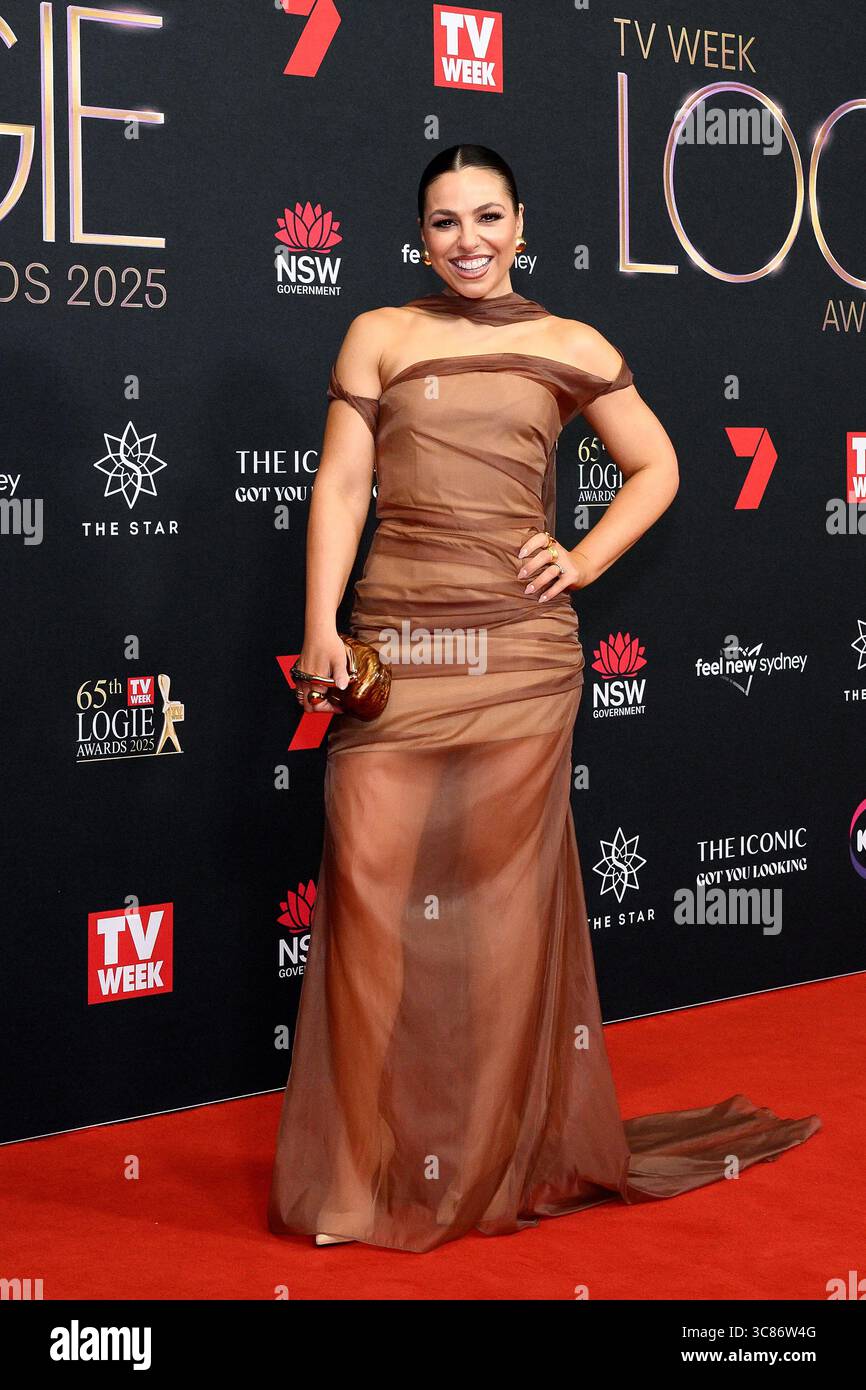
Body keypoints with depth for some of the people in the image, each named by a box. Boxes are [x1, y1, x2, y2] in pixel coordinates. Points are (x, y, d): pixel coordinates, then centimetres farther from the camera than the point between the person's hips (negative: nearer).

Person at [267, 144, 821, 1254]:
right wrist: (321, 627, -6)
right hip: (394, 643, 0)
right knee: (373, 882, -5)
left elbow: (655, 467, 18)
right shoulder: (379, 337, 10)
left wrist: (587, 559, 3)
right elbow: (341, 483, 4)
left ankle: (510, 1157, 16)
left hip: (519, 650, 0)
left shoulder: (569, 349, 11)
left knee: (503, 892, 3)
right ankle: (370, 1168, 6)